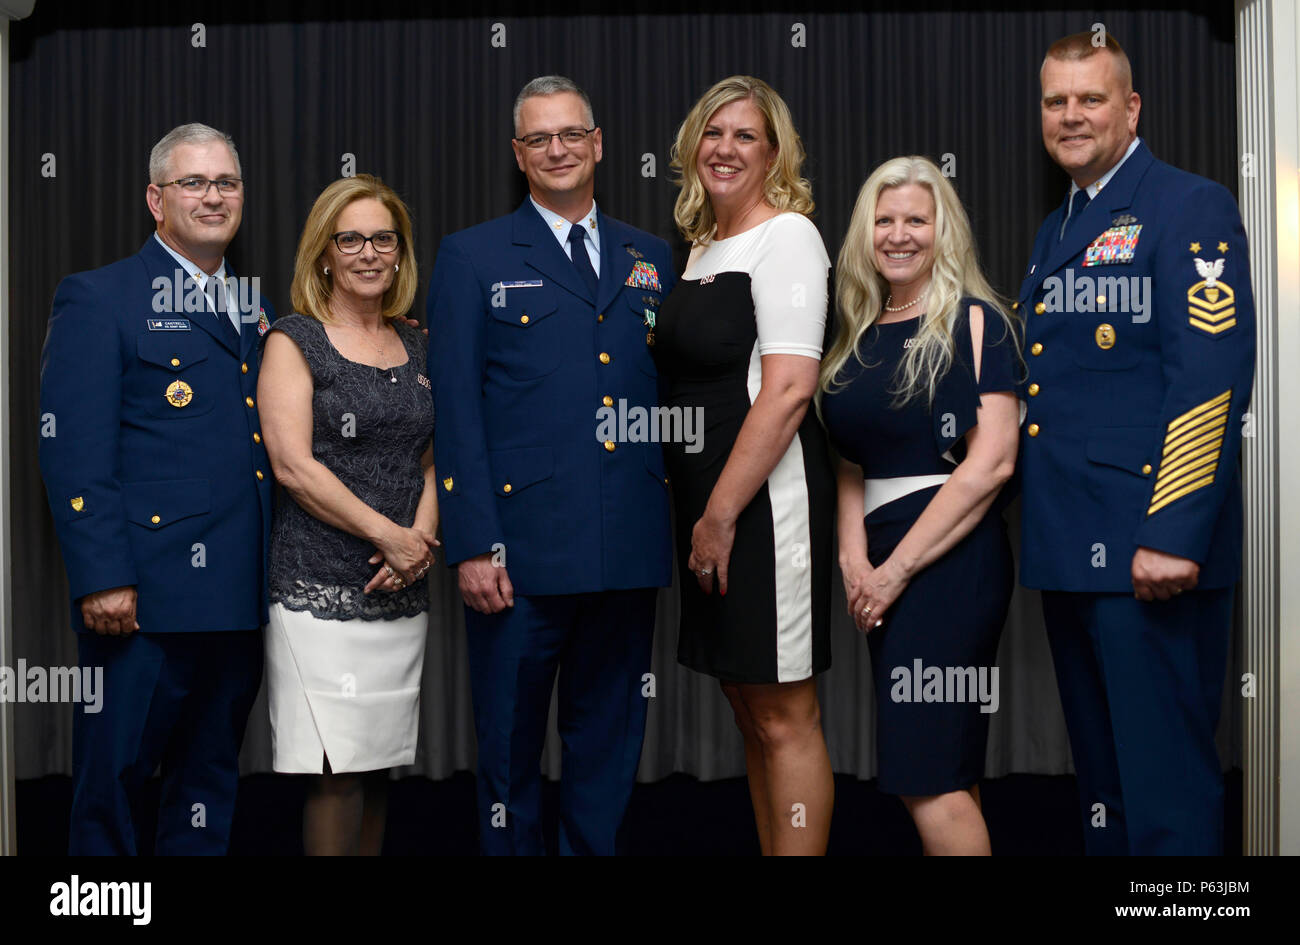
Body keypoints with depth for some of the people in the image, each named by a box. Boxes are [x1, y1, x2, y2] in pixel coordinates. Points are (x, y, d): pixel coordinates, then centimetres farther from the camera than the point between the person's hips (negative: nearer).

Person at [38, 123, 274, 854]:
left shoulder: (255, 308, 18)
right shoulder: (98, 299, -2)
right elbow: (73, 455, -10)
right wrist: (101, 579, -17)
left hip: (238, 600, 6)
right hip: (144, 599, -6)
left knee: (210, 786, 15)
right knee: (112, 778, 2)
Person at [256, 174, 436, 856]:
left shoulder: (413, 346, 15)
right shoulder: (295, 341, -1)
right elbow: (293, 465, -10)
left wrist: (422, 537, -4)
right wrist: (390, 535, -13)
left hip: (402, 588, 5)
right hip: (320, 587, -5)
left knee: (378, 763, 9)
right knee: (336, 770, -7)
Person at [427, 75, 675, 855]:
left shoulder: (651, 259, 15)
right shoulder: (473, 257, 4)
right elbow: (456, 410, -3)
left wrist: (681, 527, 3)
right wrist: (473, 543, -11)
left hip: (630, 551, 3)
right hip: (524, 549, -3)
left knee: (610, 745, 12)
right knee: (511, 746, 6)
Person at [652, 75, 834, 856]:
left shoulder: (786, 235, -8)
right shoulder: (704, 248, 17)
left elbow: (789, 389, -18)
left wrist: (722, 514, -18)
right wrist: (698, 511, 15)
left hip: (766, 498, -9)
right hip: (707, 503, 9)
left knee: (783, 716, -4)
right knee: (750, 711, 14)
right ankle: (769, 850, 22)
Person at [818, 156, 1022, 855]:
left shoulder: (974, 322, -5)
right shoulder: (859, 334, 14)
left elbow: (993, 462, -13)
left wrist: (897, 568, -13)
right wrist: (853, 556, -4)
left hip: (952, 556, -7)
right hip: (881, 568, 7)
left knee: (926, 778, -12)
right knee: (947, 774, 12)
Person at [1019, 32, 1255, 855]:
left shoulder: (1192, 209, -7)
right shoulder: (1056, 230, 19)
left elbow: (1213, 377, -17)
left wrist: (1174, 535, -24)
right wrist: (1041, 531, 16)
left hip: (1148, 552, -9)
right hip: (1069, 549, 9)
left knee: (1166, 792, -4)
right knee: (1102, 781, 18)